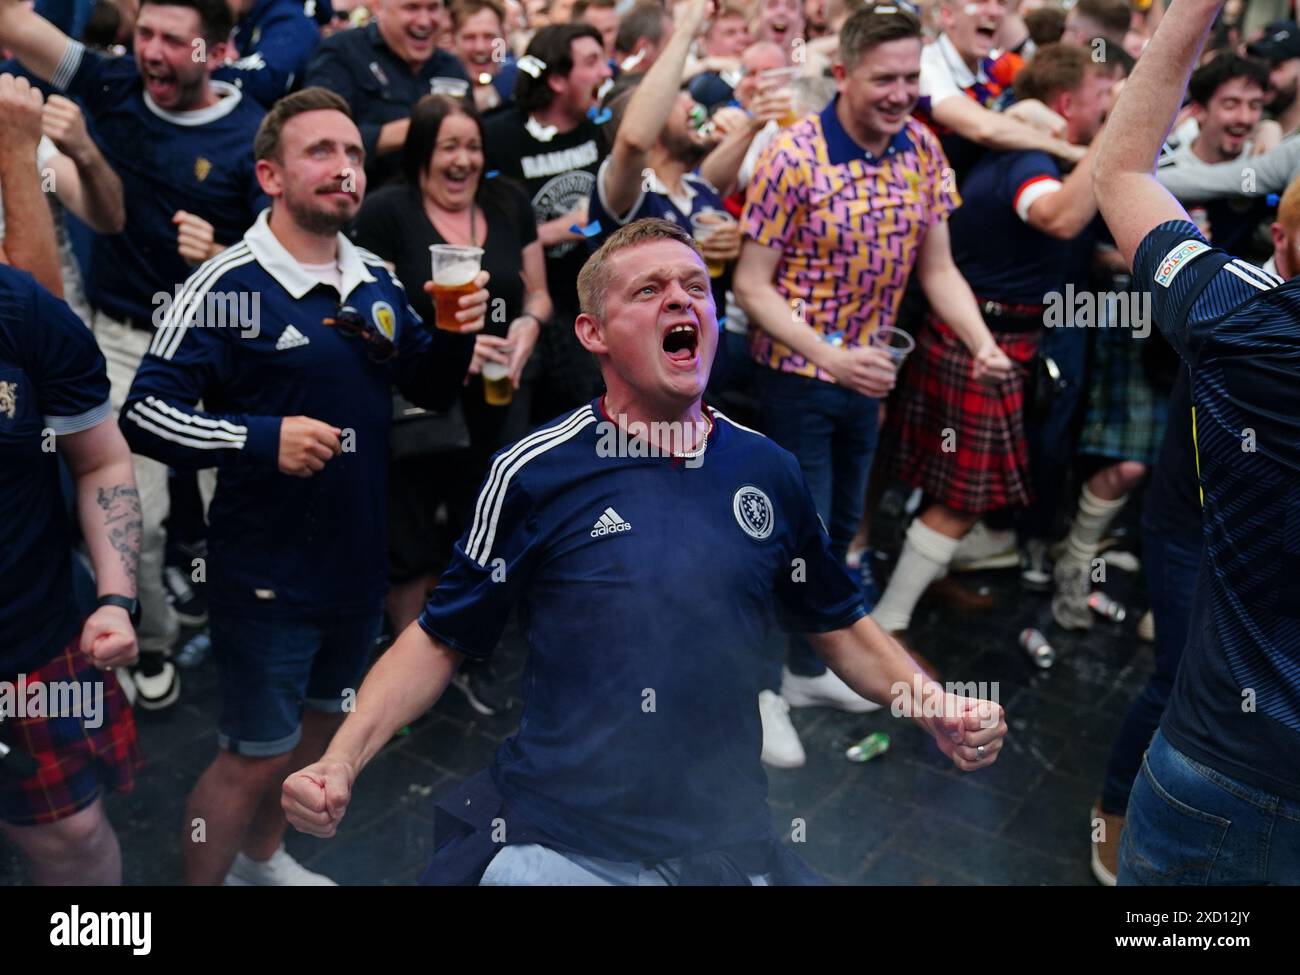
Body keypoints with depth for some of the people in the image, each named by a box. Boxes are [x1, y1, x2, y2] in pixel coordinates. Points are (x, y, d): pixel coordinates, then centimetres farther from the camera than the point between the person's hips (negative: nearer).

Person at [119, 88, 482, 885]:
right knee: (256, 755, 6)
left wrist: (457, 335, -8)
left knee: (319, 725, 24)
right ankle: (202, 878, 32)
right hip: (266, 572, -7)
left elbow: (432, 391, 11)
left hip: (360, 560, 7)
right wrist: (263, 437, -29)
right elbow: (146, 412, -17)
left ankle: (264, 856, 49)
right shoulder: (228, 286, -16)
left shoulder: (380, 283, 3)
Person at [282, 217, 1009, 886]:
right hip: (553, 848, -2)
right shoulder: (533, 472, -8)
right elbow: (439, 642, -3)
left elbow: (841, 627, 10)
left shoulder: (770, 471, 1)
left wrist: (935, 708, -5)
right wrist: (341, 762, -15)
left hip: (730, 845, 3)